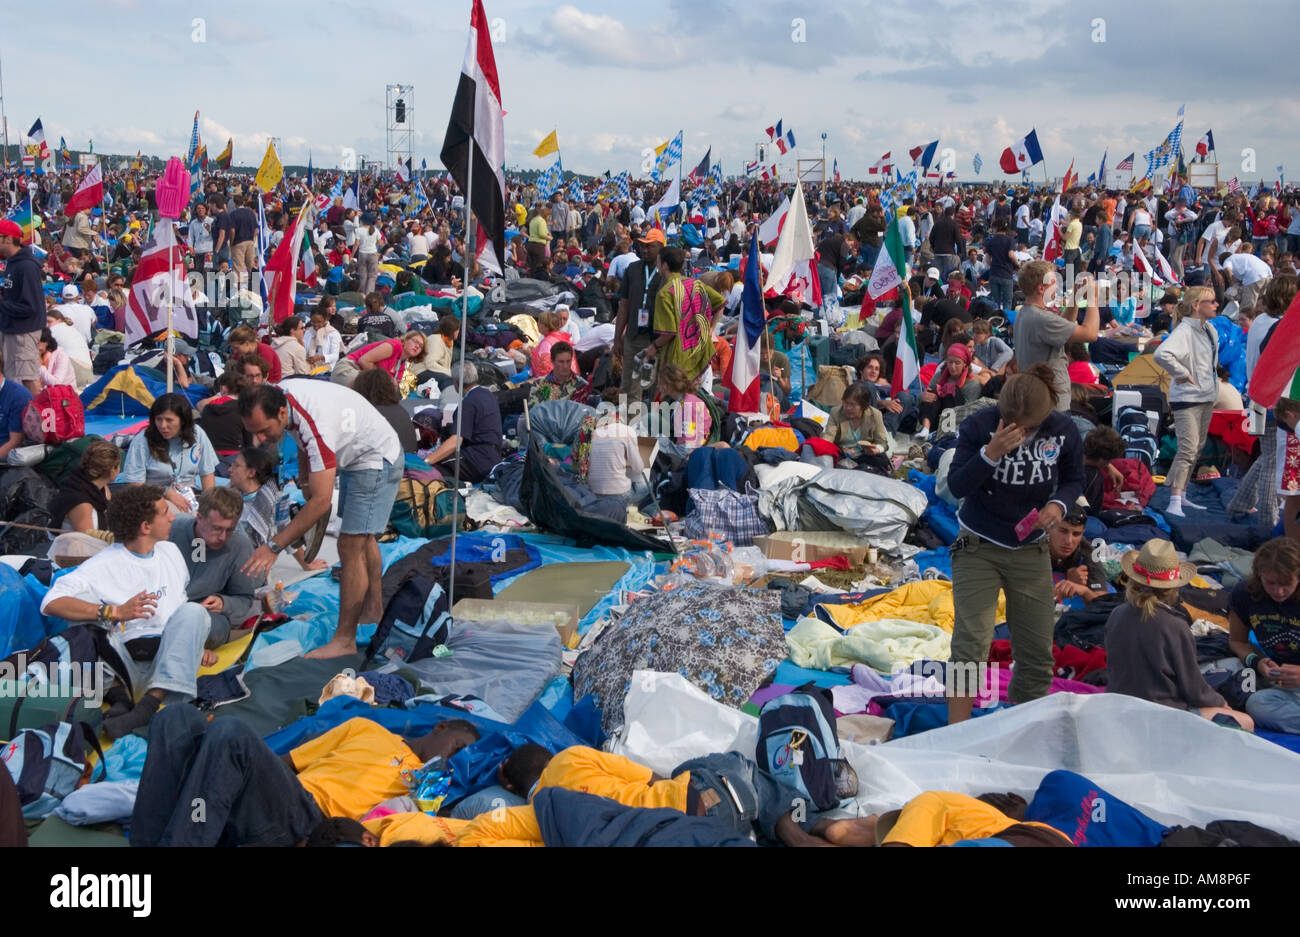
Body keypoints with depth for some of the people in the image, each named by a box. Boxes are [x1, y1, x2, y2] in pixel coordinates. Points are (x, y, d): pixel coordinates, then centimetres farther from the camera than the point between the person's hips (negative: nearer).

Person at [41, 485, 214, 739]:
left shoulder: (170, 551, 21)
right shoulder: (105, 565, 1)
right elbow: (51, 603, -13)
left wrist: (196, 644, 10)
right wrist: (116, 612, -20)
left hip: (170, 658, 3)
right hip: (127, 659, -3)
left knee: (194, 611, -25)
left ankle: (150, 705, -40)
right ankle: (119, 696, -38)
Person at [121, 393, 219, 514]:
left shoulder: (197, 435, 4)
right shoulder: (141, 441, -6)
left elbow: (207, 473, 10)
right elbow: (135, 486, -5)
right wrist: (168, 493, -15)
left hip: (190, 498, 3)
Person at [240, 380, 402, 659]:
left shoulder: (317, 425, -39)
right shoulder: (276, 395, -14)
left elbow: (321, 501, -39)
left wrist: (274, 546, -37)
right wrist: (307, 483, 13)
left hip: (376, 461, -10)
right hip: (352, 457, 10)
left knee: (351, 545, -14)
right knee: (362, 536, 23)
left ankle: (345, 641, -10)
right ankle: (373, 608, 41)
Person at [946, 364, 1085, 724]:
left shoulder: (1063, 431, -12)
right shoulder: (979, 426, -19)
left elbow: (1074, 479, 4)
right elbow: (957, 486, -18)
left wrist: (1058, 504, -17)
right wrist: (991, 453, -34)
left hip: (1030, 550, 3)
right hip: (978, 548, -3)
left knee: (1038, 654, 8)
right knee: (971, 646, -11)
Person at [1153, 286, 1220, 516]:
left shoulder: (1209, 330, 10)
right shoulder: (1184, 331, -19)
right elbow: (1162, 354, -35)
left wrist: (1212, 370, 16)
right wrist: (1183, 373, -23)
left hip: (1207, 397, 10)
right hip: (1187, 398, -10)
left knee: (1197, 448, 14)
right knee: (1187, 449, -15)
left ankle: (1181, 496, 24)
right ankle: (1174, 503, -16)